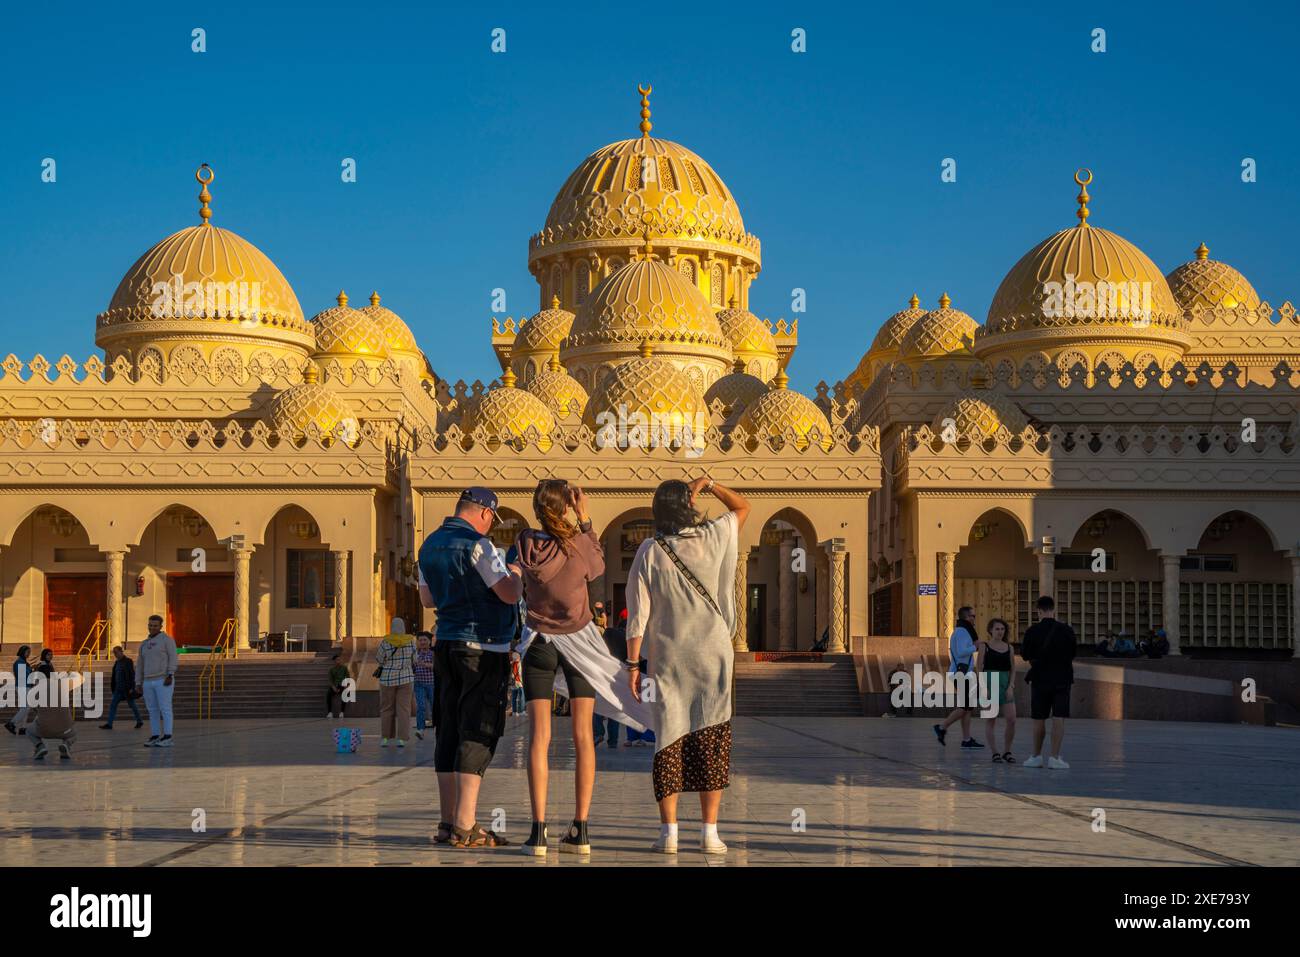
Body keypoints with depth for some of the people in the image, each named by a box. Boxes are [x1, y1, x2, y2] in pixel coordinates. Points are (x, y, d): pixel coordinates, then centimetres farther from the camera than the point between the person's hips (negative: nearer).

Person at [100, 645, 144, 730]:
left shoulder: (128, 661, -12)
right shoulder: (117, 662, 10)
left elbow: (132, 675, -14)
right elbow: (115, 675, 15)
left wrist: (131, 688, -19)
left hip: (127, 688, -7)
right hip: (119, 688, 7)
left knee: (132, 705, 6)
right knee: (112, 705, -1)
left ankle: (140, 721, 22)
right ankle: (109, 724, -2)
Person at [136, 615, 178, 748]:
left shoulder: (167, 639, -3)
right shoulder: (144, 644, 17)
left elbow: (173, 658, -12)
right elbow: (140, 666, 18)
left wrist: (170, 675, -23)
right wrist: (138, 685, 11)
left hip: (164, 681, -7)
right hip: (149, 682, 7)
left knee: (165, 709, -8)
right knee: (153, 711, 6)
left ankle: (167, 739, -7)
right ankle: (155, 738, 10)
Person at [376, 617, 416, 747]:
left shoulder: (385, 643, -9)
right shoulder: (410, 642, -2)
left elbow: (380, 660, 0)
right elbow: (414, 659, 8)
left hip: (388, 678, -1)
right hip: (405, 678, 1)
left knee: (387, 709, 10)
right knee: (403, 709, 2)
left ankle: (384, 738, 10)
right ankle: (401, 738, -4)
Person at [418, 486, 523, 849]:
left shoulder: (431, 544, 12)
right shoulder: (477, 546, -14)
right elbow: (510, 594, -16)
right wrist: (517, 574, 4)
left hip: (447, 642, 8)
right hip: (483, 647, -8)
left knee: (449, 731, 10)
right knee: (479, 734, -6)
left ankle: (448, 823, 12)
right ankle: (465, 827, -9)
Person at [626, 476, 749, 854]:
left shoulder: (650, 551, -5)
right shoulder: (712, 538, -4)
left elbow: (638, 614, -5)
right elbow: (742, 507, 16)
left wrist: (633, 663, 1)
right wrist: (708, 484, 12)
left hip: (668, 659, 0)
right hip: (712, 656, 0)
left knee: (669, 741, 5)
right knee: (711, 741, 4)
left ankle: (669, 831, 3)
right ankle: (709, 833, 3)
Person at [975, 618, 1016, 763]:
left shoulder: (1008, 647, 11)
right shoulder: (984, 646, 1)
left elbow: (1013, 669, 11)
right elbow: (979, 668, -4)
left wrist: (1011, 686, -3)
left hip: (1006, 685, 3)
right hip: (989, 684, -3)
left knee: (1011, 719, -7)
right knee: (990, 721, 1)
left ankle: (1007, 751, 7)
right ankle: (995, 753, 7)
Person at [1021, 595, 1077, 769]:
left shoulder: (1033, 631, -8)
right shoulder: (1066, 629, -5)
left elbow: (1025, 655, 1)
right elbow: (1073, 653, 4)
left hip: (1040, 679, 0)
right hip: (1062, 679, 0)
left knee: (1039, 720, 10)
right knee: (1059, 719, -2)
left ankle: (1037, 756, 18)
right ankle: (1055, 757, -8)